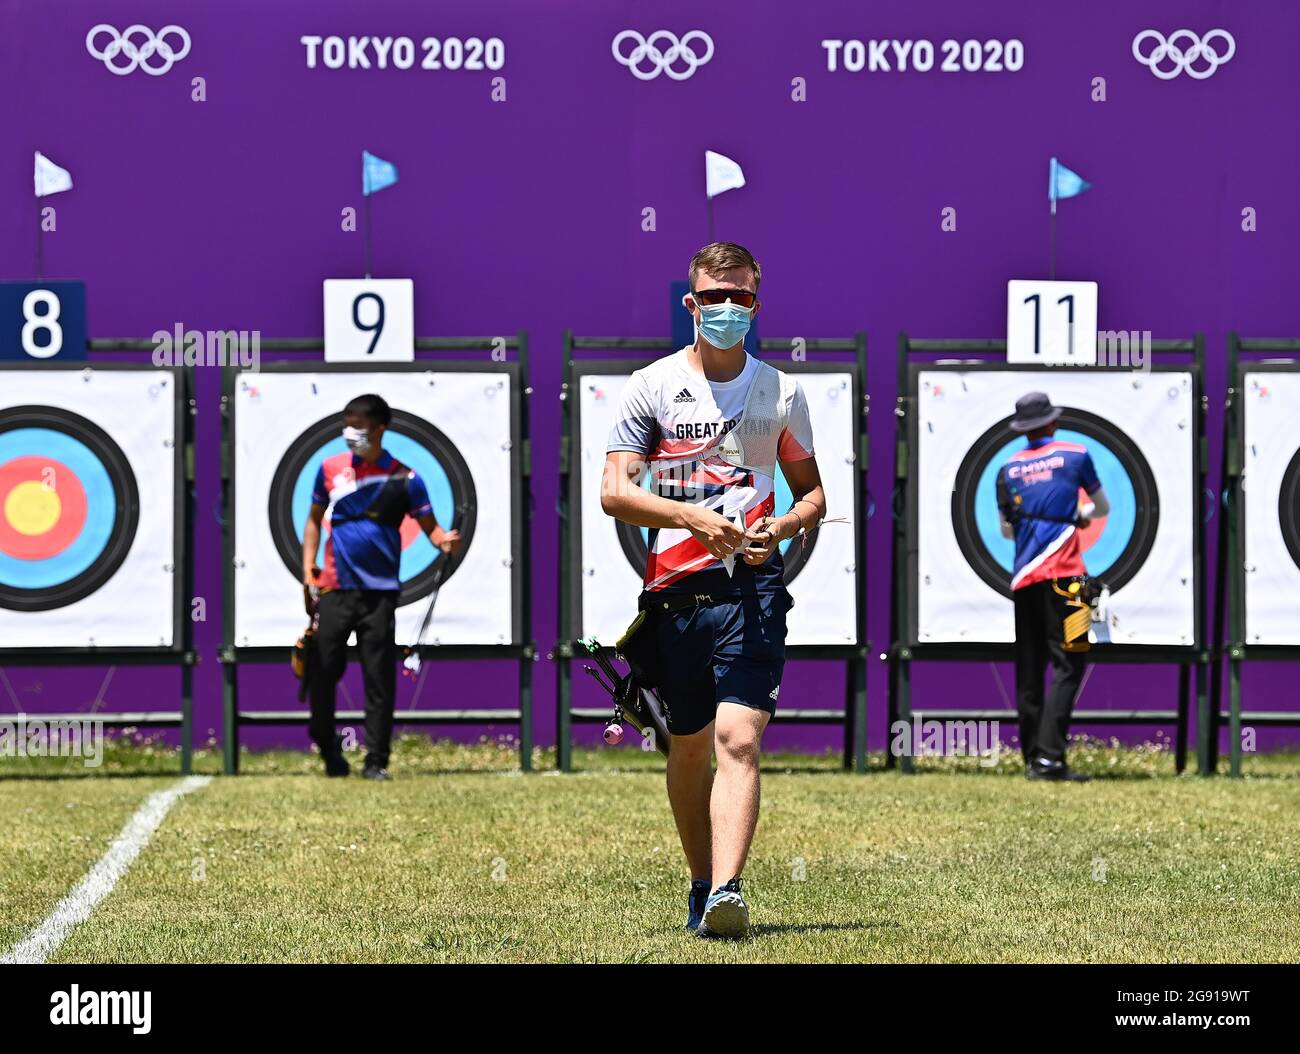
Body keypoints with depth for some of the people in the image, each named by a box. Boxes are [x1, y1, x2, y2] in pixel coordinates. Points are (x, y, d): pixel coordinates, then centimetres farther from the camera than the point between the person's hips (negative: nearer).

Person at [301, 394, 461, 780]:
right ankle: (329, 750, 19)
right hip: (334, 589, 2)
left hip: (380, 592, -2)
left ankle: (376, 761, 4)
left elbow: (429, 525, -2)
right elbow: (315, 519, 16)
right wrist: (308, 565, 6)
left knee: (379, 680, -2)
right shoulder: (331, 468, 6)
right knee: (322, 672, 1)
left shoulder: (404, 479, -1)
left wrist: (444, 542, -24)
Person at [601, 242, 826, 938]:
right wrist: (695, 518, -18)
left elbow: (812, 491, 20)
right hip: (673, 592, 1)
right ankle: (702, 885, 27)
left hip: (751, 588, -1)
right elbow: (614, 492, -3)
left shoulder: (781, 392, 10)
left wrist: (784, 525, -3)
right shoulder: (652, 385, 5)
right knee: (689, 746, 11)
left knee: (737, 738, -16)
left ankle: (727, 893, -27)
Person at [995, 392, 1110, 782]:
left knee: (1029, 669, 9)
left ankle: (1032, 757, 9)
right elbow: (1103, 507, 18)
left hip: (1023, 576, 4)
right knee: (1067, 665, -7)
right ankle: (1049, 755, -21)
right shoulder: (1075, 456, 3)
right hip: (1061, 573, -4)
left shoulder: (1008, 468, 10)